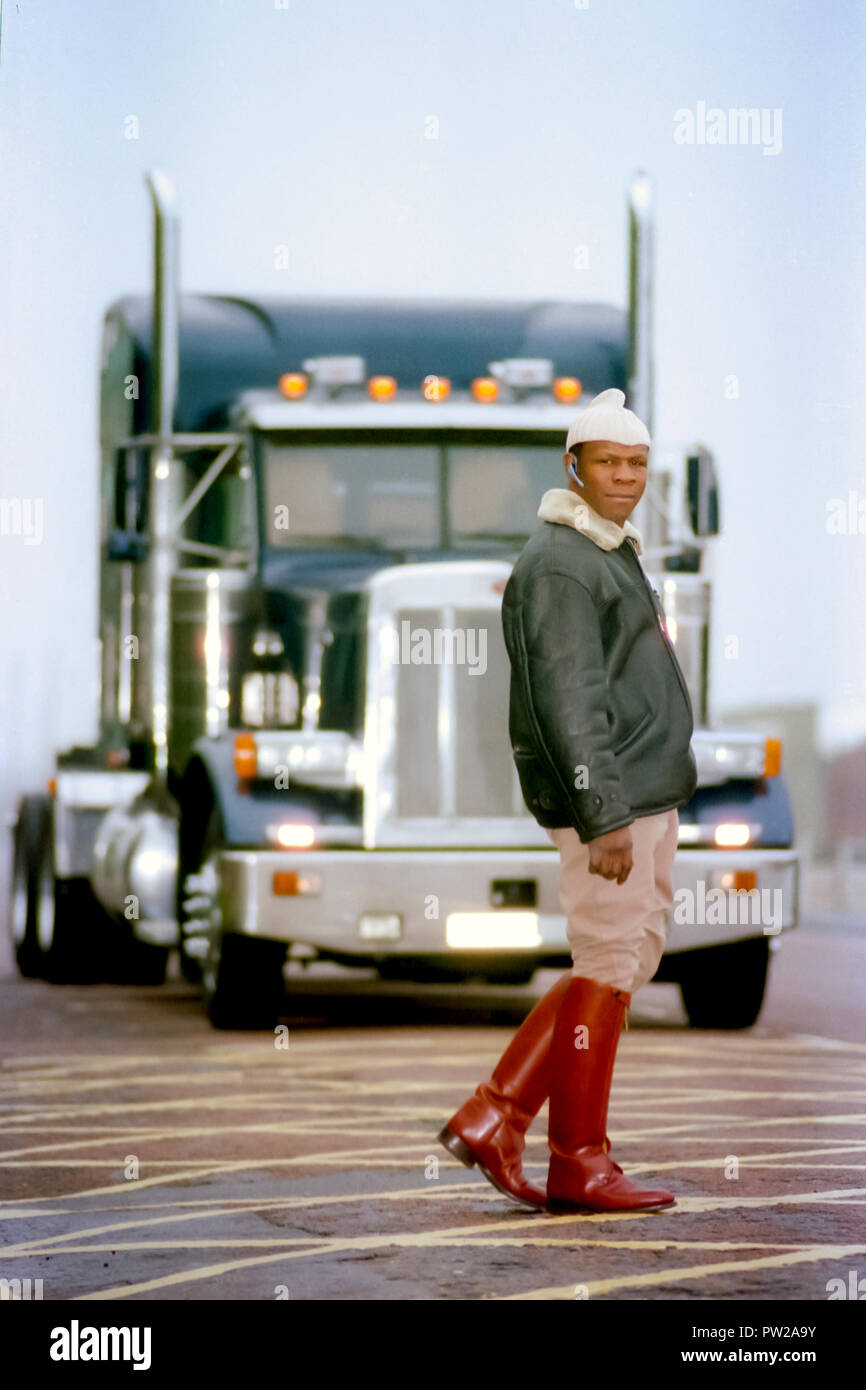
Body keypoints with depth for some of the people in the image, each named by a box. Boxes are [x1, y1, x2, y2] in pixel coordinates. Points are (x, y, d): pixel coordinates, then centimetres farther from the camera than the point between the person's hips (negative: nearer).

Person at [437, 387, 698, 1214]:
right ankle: (579, 1167, 4)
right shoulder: (559, 565, -14)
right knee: (607, 968, -5)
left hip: (647, 792, 10)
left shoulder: (613, 552, 19)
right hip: (607, 800, -10)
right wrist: (605, 818, -26)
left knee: (637, 955, 12)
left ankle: (495, 1117, 11)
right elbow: (567, 702, -21)